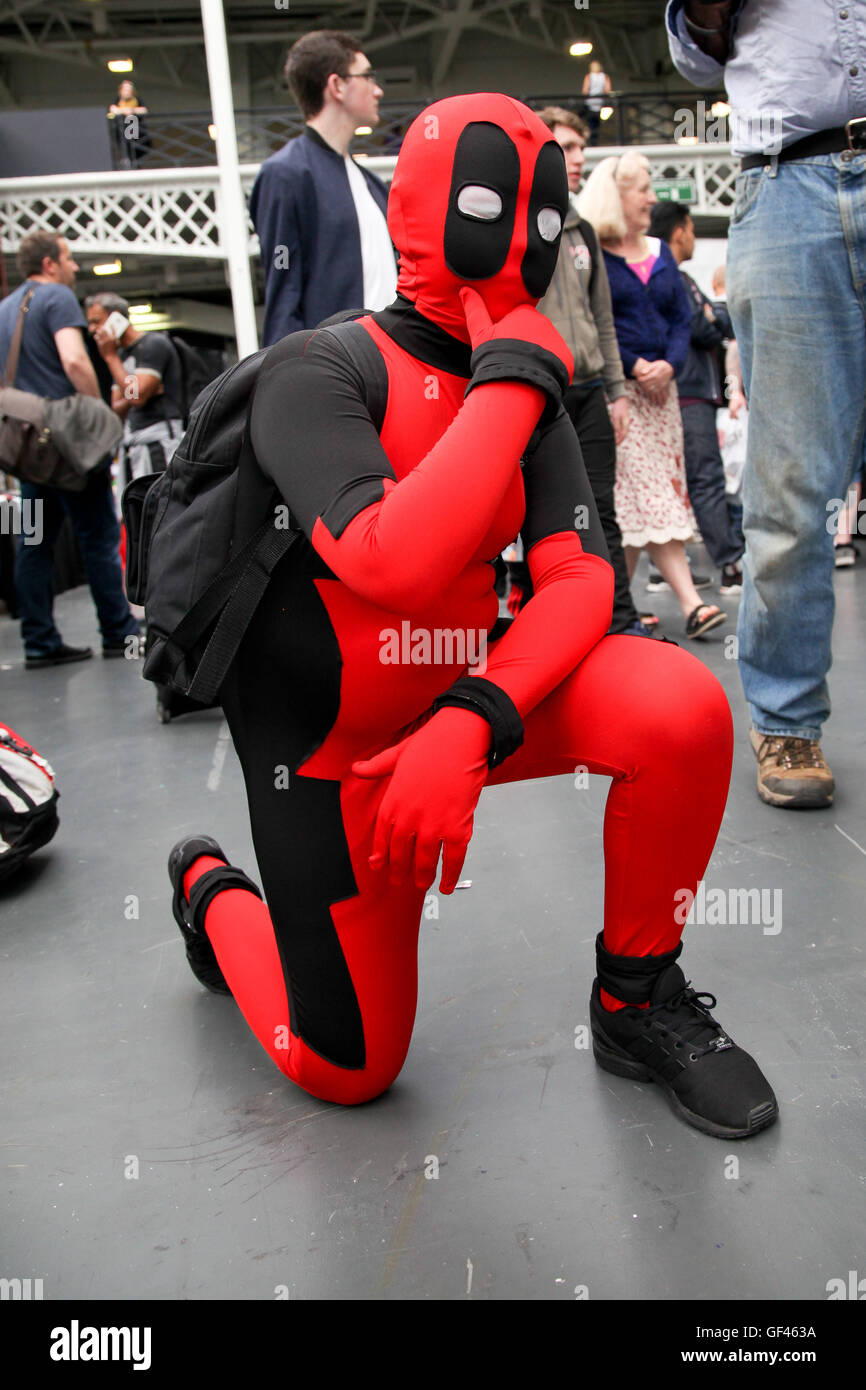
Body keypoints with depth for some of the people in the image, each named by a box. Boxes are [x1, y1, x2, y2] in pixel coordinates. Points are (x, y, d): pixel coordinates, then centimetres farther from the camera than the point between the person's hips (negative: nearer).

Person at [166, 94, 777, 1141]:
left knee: (680, 708, -24)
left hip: (465, 701, 5)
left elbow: (579, 579, -14)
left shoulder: (526, 383, -1)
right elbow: (396, 567, -39)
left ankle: (636, 1003, -1)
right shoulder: (318, 373, -19)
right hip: (330, 749, -4)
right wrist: (514, 380, -29)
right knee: (349, 1070, 5)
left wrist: (470, 723, -30)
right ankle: (210, 892, 34)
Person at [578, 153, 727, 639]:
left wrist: (669, 365, -6)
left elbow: (682, 317, 13)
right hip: (613, 389, -6)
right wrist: (633, 366, -14)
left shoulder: (660, 253, 18)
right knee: (643, 492, -10)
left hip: (660, 386, 6)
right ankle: (690, 601, -9)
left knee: (667, 491, 2)